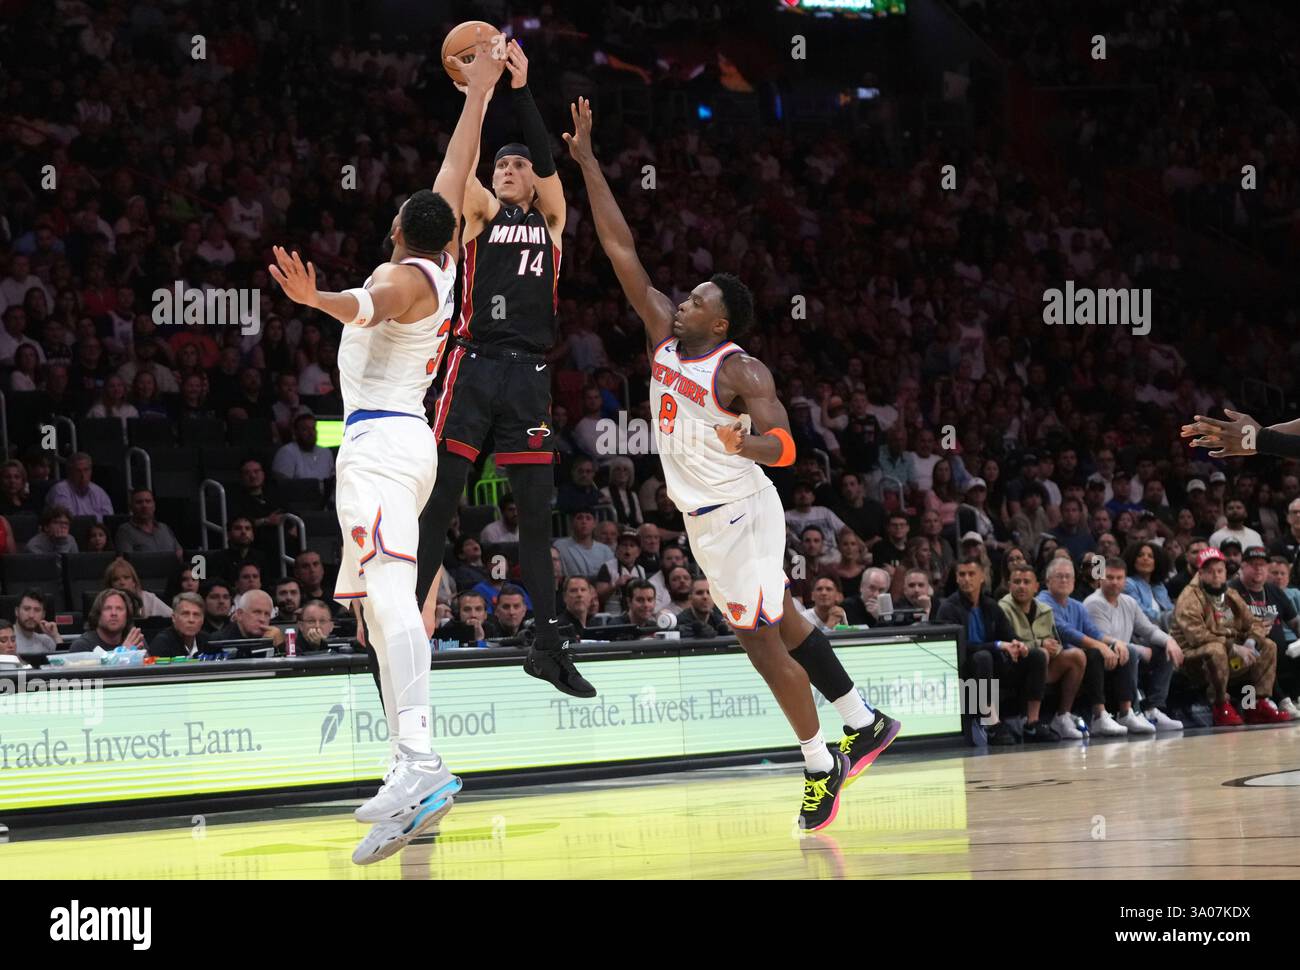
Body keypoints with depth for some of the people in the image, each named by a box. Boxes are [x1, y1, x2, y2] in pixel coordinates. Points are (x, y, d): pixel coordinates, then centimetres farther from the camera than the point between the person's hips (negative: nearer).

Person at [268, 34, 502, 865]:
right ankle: (413, 786, 6)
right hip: (403, 439, 10)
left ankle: (420, 762, -44)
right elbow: (456, 177, 28)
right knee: (385, 604, 11)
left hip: (378, 442, -10)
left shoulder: (404, 275, -8)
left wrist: (318, 298, -53)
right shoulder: (442, 266, 15)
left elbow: (369, 307, -33)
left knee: (389, 593, -25)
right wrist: (478, 95, 38)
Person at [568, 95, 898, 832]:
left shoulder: (742, 372, -18)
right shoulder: (664, 335, 1)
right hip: (705, 518, 8)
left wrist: (746, 443, -50)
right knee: (782, 624, 17)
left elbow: (783, 446, -26)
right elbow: (622, 249, 0)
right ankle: (865, 723, 30)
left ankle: (820, 764, 7)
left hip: (740, 514, -8)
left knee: (760, 639, -5)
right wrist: (586, 161, -4)